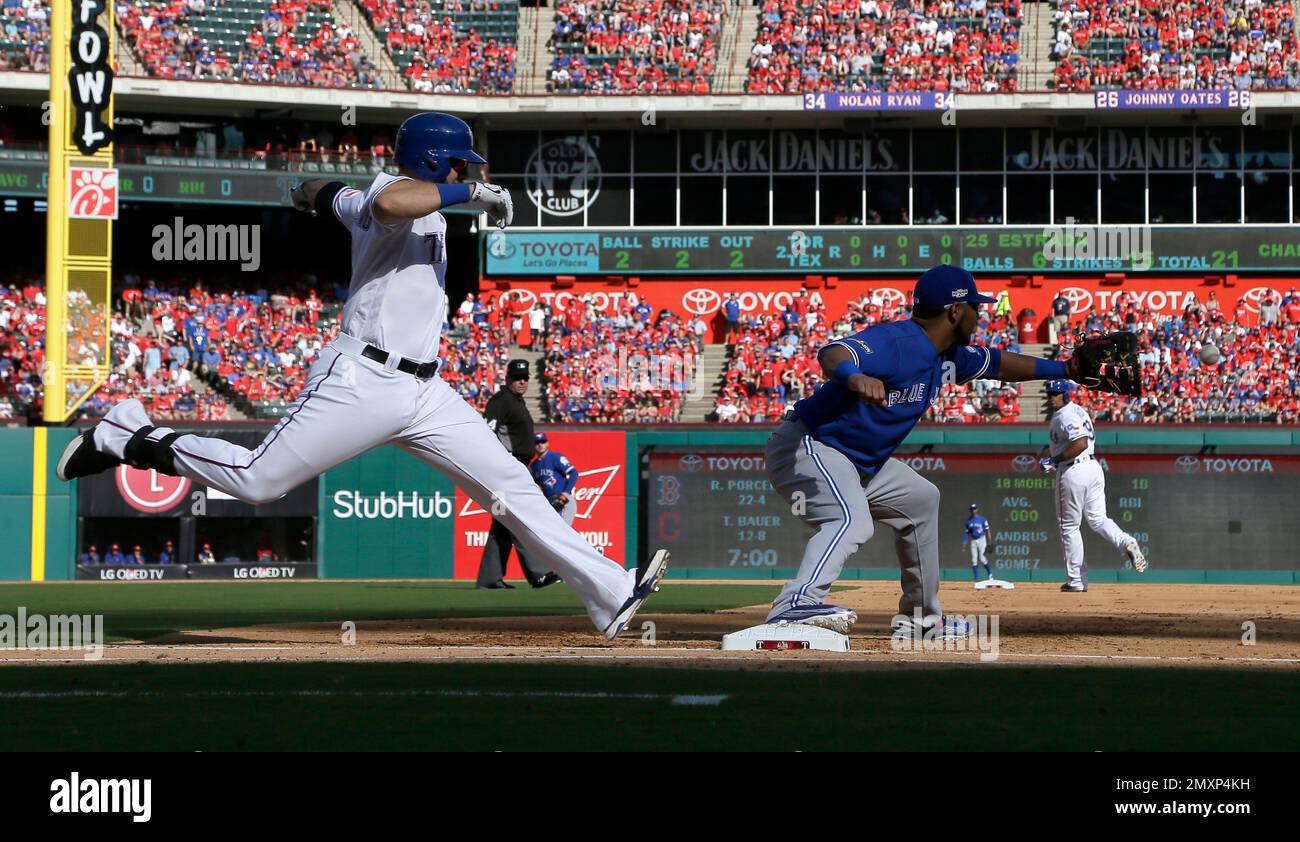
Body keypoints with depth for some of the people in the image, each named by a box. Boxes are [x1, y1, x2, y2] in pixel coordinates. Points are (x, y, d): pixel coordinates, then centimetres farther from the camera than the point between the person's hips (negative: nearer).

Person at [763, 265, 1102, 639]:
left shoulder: (948, 355, 7)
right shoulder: (896, 341, -24)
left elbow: (997, 363, 27)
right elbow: (832, 354, -42)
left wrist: (1065, 368, 27)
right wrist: (853, 377, -65)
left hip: (861, 463, 11)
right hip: (806, 446, -11)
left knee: (921, 499, 27)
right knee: (853, 522, -35)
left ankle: (919, 617, 37)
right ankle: (794, 607, -51)